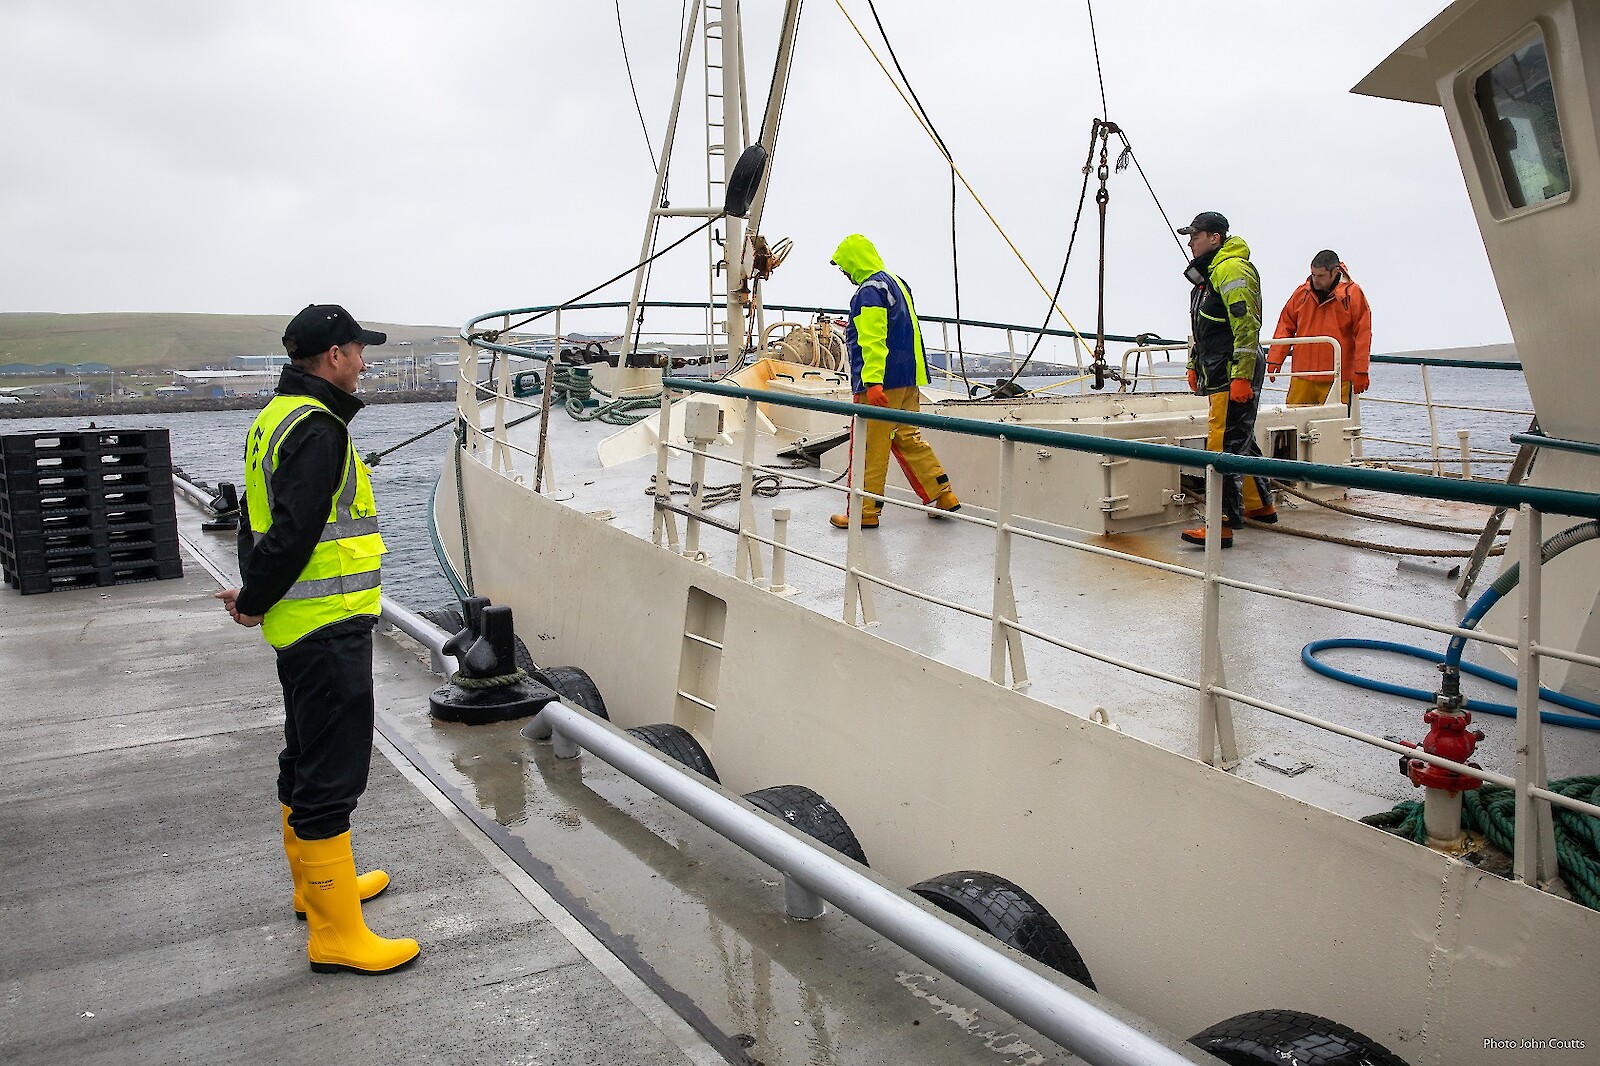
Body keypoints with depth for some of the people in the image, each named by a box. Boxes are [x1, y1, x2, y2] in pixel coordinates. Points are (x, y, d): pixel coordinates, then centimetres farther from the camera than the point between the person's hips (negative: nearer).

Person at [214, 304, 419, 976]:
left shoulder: (275, 418, 14)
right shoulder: (317, 429, -19)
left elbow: (259, 519, 17)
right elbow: (294, 533, -24)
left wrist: (253, 590, 6)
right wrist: (254, 602, -11)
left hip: (298, 625, 11)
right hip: (330, 626, -11)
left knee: (306, 761, 22)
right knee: (332, 775, -5)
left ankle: (316, 883, 38)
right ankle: (337, 935, 2)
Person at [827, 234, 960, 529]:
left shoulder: (870, 289, -13)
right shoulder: (897, 283, 17)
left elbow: (872, 339, -24)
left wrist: (873, 381, -30)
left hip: (883, 381, -10)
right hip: (908, 380, 10)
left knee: (869, 448, -3)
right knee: (906, 438, 16)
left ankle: (864, 512, 3)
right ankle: (943, 496, 16)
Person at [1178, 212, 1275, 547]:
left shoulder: (1232, 269, -13)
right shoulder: (1208, 272, 21)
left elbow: (1246, 326, -21)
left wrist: (1241, 377, -25)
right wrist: (1194, 366, 27)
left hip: (1235, 377, -11)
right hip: (1220, 375, 11)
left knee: (1224, 446, -14)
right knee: (1241, 441, 20)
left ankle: (1223, 524, -17)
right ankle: (1260, 505, 33)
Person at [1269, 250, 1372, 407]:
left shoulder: (1353, 294, -1)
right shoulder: (1302, 293, 8)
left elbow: (1363, 335, -2)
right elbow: (1285, 327, 13)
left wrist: (1360, 372, -6)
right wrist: (1275, 359, 4)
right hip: (1302, 377, 3)